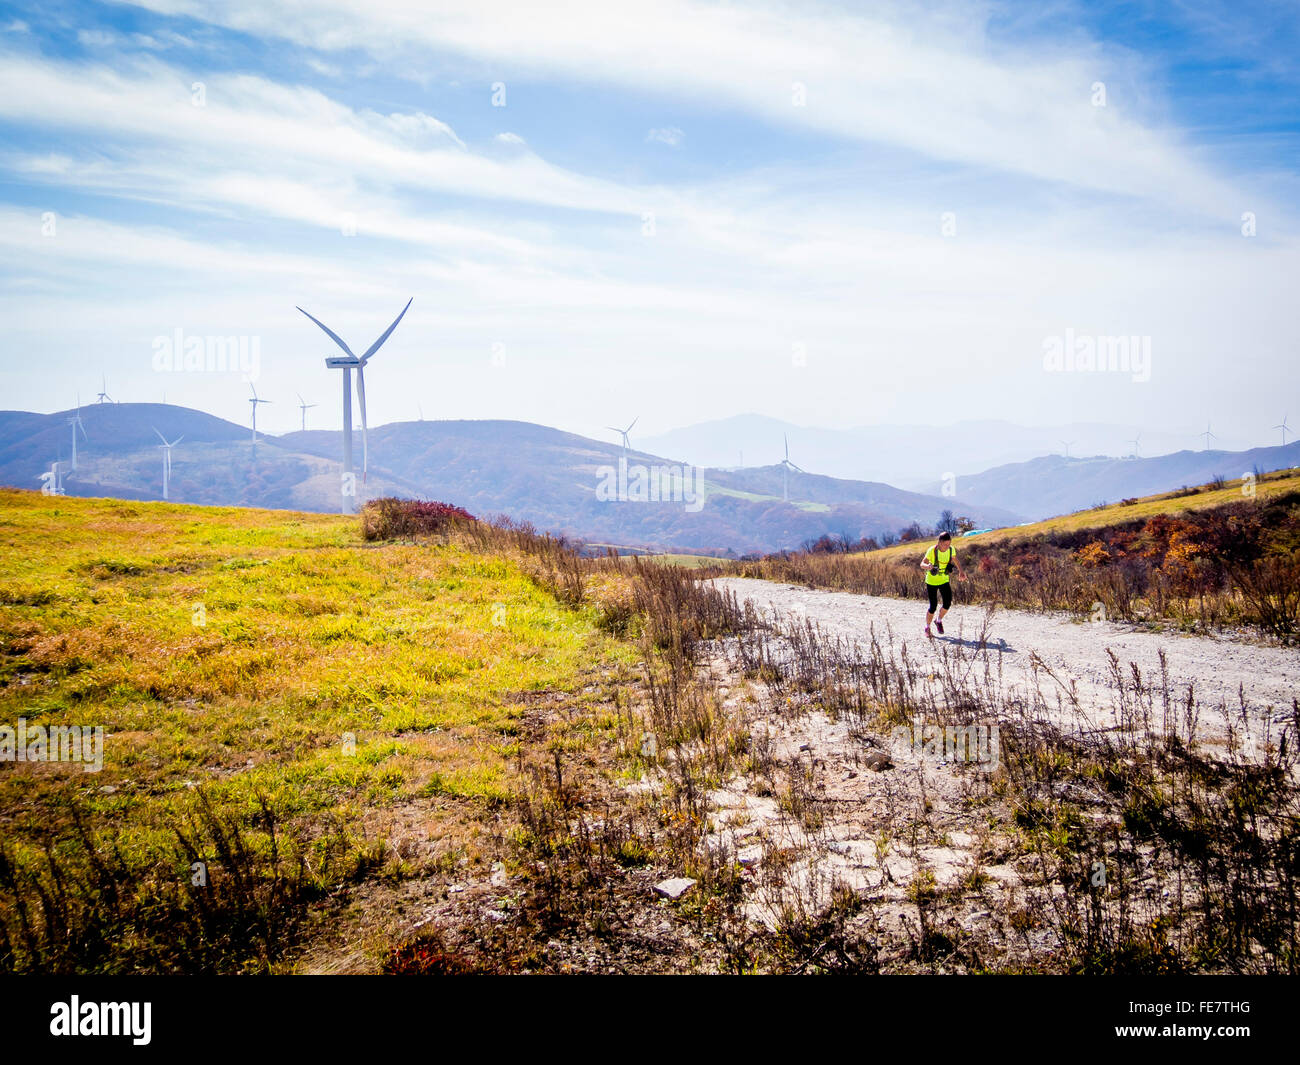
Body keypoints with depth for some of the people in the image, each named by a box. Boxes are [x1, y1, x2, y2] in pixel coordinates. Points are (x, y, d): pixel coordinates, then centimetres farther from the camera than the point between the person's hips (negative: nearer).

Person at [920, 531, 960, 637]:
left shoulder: (951, 549, -13)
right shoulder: (932, 551, -24)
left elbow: (954, 558, 10)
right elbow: (922, 564, -21)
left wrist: (960, 571, 16)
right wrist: (928, 566, -44)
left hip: (944, 580, 3)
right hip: (931, 581, -3)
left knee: (947, 603, -12)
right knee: (933, 606, -5)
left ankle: (939, 620, 17)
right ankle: (927, 628, 18)